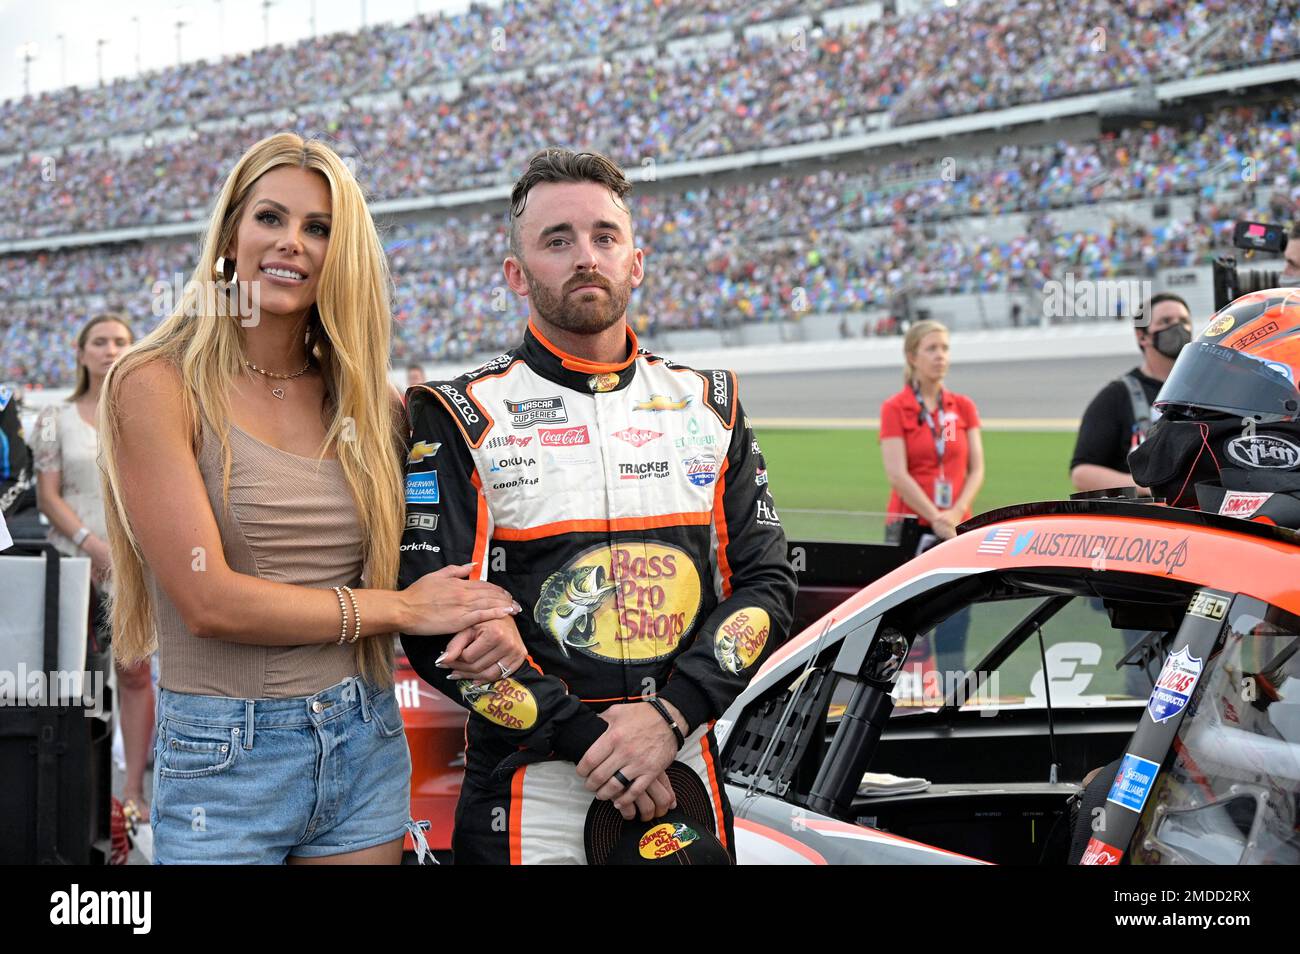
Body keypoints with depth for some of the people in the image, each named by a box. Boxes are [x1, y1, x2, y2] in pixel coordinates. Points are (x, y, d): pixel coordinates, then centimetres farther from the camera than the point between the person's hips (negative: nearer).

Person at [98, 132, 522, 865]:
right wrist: (399, 607, -10)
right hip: (225, 763, -4)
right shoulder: (159, 387, -8)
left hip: (366, 748, 5)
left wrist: (490, 624, -7)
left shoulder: (371, 402, 6)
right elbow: (209, 601, -16)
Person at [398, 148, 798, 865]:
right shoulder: (460, 422, -3)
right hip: (528, 794, -3)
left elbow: (765, 584, 3)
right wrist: (586, 737, -18)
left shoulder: (709, 407, 9)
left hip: (687, 772, 3)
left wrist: (669, 715, -13)